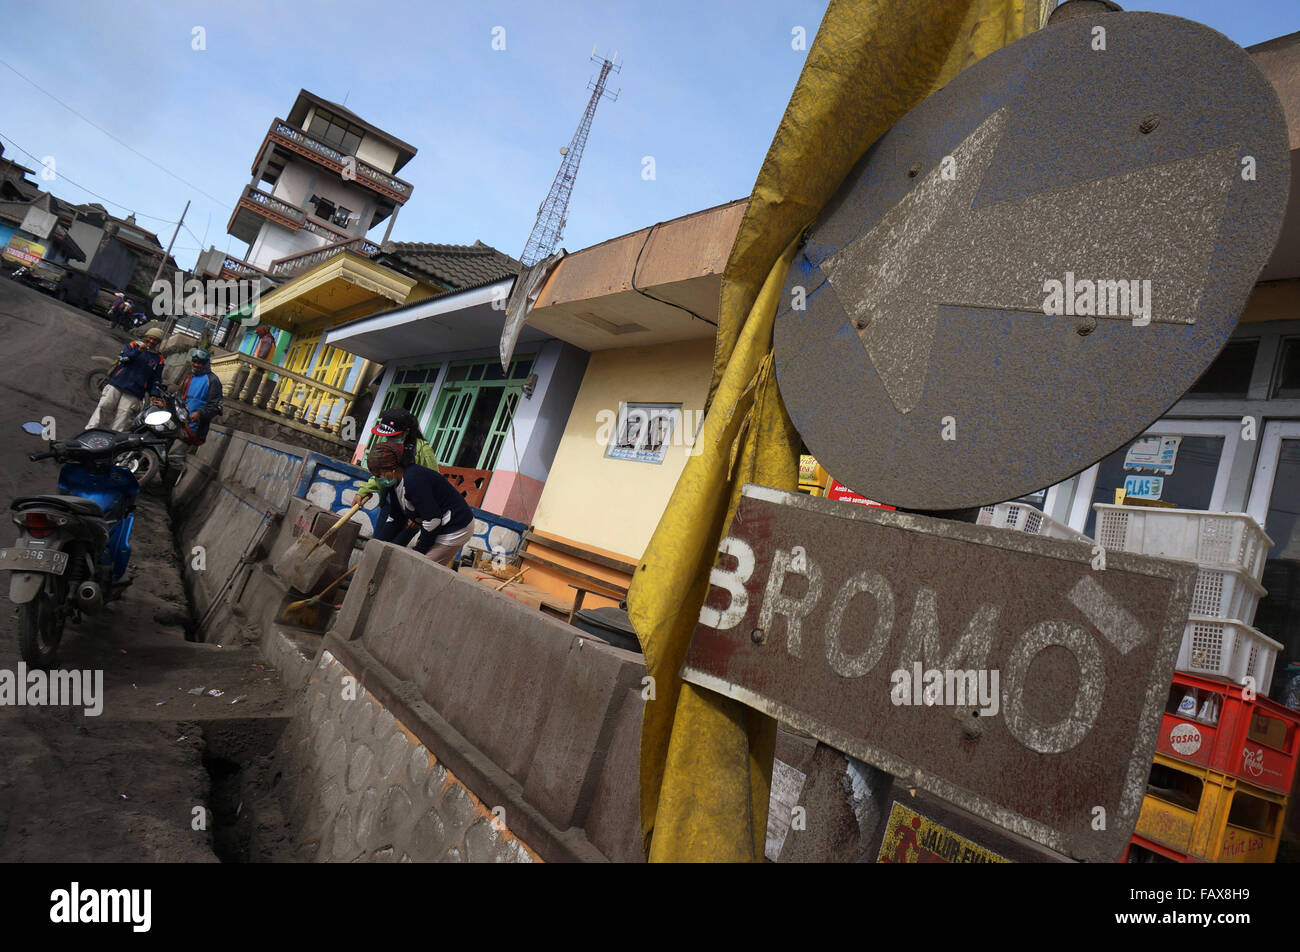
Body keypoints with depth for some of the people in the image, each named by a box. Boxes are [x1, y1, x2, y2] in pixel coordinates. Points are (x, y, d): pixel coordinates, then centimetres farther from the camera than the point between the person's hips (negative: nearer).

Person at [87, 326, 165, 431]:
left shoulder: (158, 359, 14)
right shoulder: (134, 345, 12)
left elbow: (156, 380, 14)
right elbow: (122, 357, -5)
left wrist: (153, 395, 1)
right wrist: (137, 351, -18)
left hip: (133, 394, 0)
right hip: (116, 384, 0)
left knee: (123, 415, -9)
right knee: (104, 406, -6)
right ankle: (90, 431, -1)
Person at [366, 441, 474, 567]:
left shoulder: (413, 480, -27)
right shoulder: (395, 482, 4)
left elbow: (432, 520, -26)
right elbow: (393, 518, 14)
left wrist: (418, 552, -13)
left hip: (456, 529, -10)